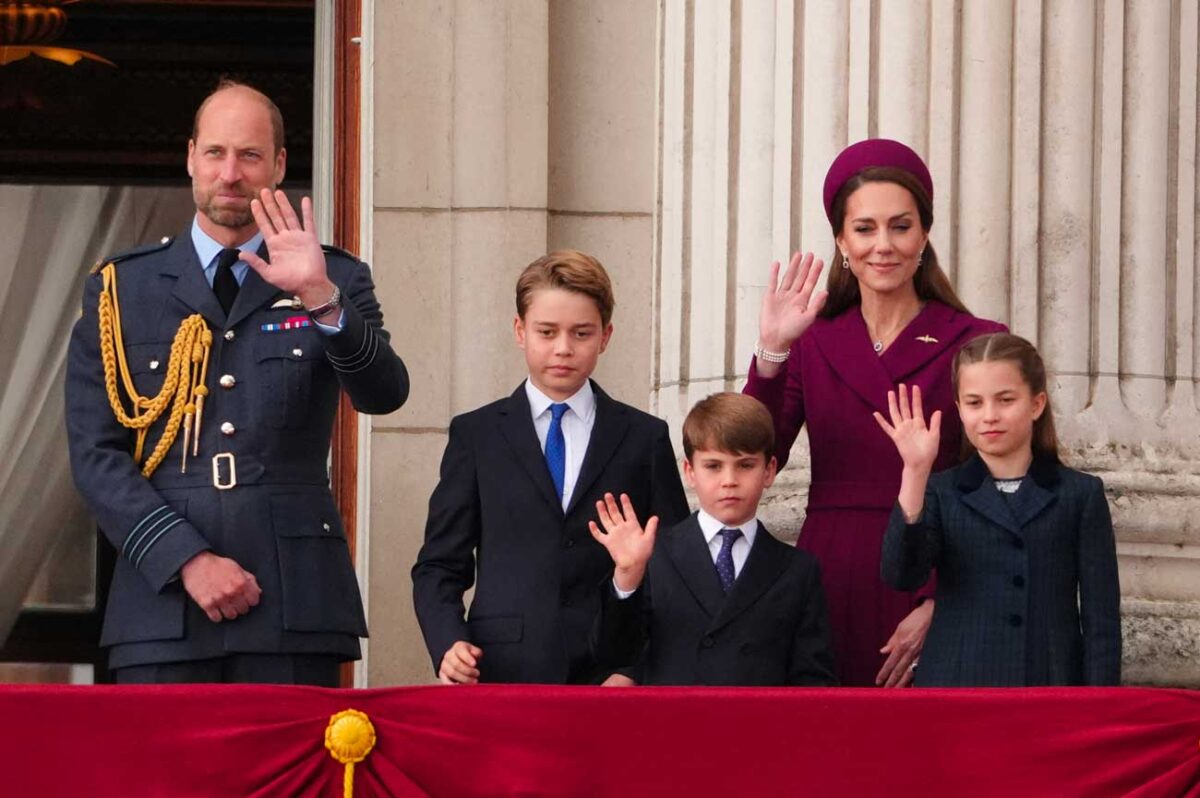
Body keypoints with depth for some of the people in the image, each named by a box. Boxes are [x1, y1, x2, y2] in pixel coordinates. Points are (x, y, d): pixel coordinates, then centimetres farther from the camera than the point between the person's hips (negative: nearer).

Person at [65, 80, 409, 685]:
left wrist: (321, 300, -22)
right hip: (162, 607, 0)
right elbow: (95, 455, 5)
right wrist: (188, 560, -8)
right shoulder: (121, 288, 12)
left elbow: (384, 395, -5)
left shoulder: (336, 281, 12)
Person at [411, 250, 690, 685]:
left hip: (608, 681, 0)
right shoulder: (476, 435, 12)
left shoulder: (645, 439, 12)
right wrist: (448, 645, -8)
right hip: (498, 675, 0)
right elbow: (439, 566, 10)